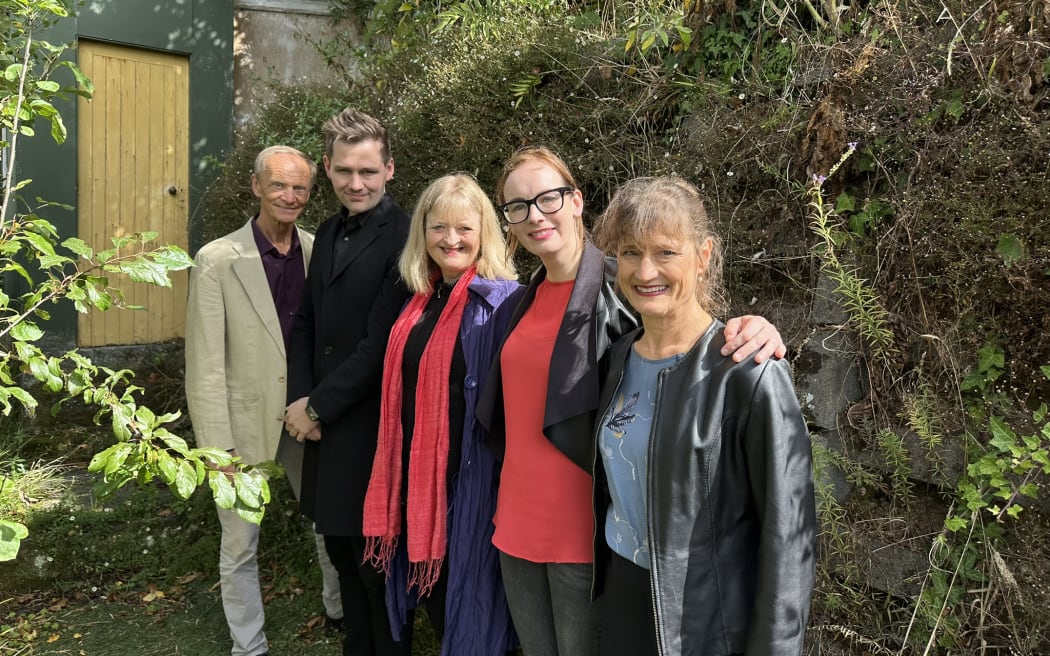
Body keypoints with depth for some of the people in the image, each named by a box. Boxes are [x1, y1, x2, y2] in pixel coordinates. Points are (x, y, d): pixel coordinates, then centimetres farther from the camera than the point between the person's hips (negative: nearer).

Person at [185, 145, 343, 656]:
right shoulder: (217, 260, -10)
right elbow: (205, 364, -10)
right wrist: (218, 447, -13)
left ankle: (341, 608, 45)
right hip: (245, 423, -3)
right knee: (240, 547, 11)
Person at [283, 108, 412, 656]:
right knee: (342, 552, 19)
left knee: (377, 564, 8)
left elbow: (381, 343, -20)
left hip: (370, 429, -7)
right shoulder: (328, 232, 10)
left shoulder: (403, 237, -16)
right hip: (324, 425, 8)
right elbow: (305, 322, 13)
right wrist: (299, 400, -1)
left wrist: (317, 406, -12)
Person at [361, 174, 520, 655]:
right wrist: (398, 479, 16)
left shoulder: (501, 302, -13)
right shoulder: (420, 302, 9)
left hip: (469, 483, -7)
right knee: (431, 599, 20)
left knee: (467, 611, 8)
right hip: (415, 480, 7)